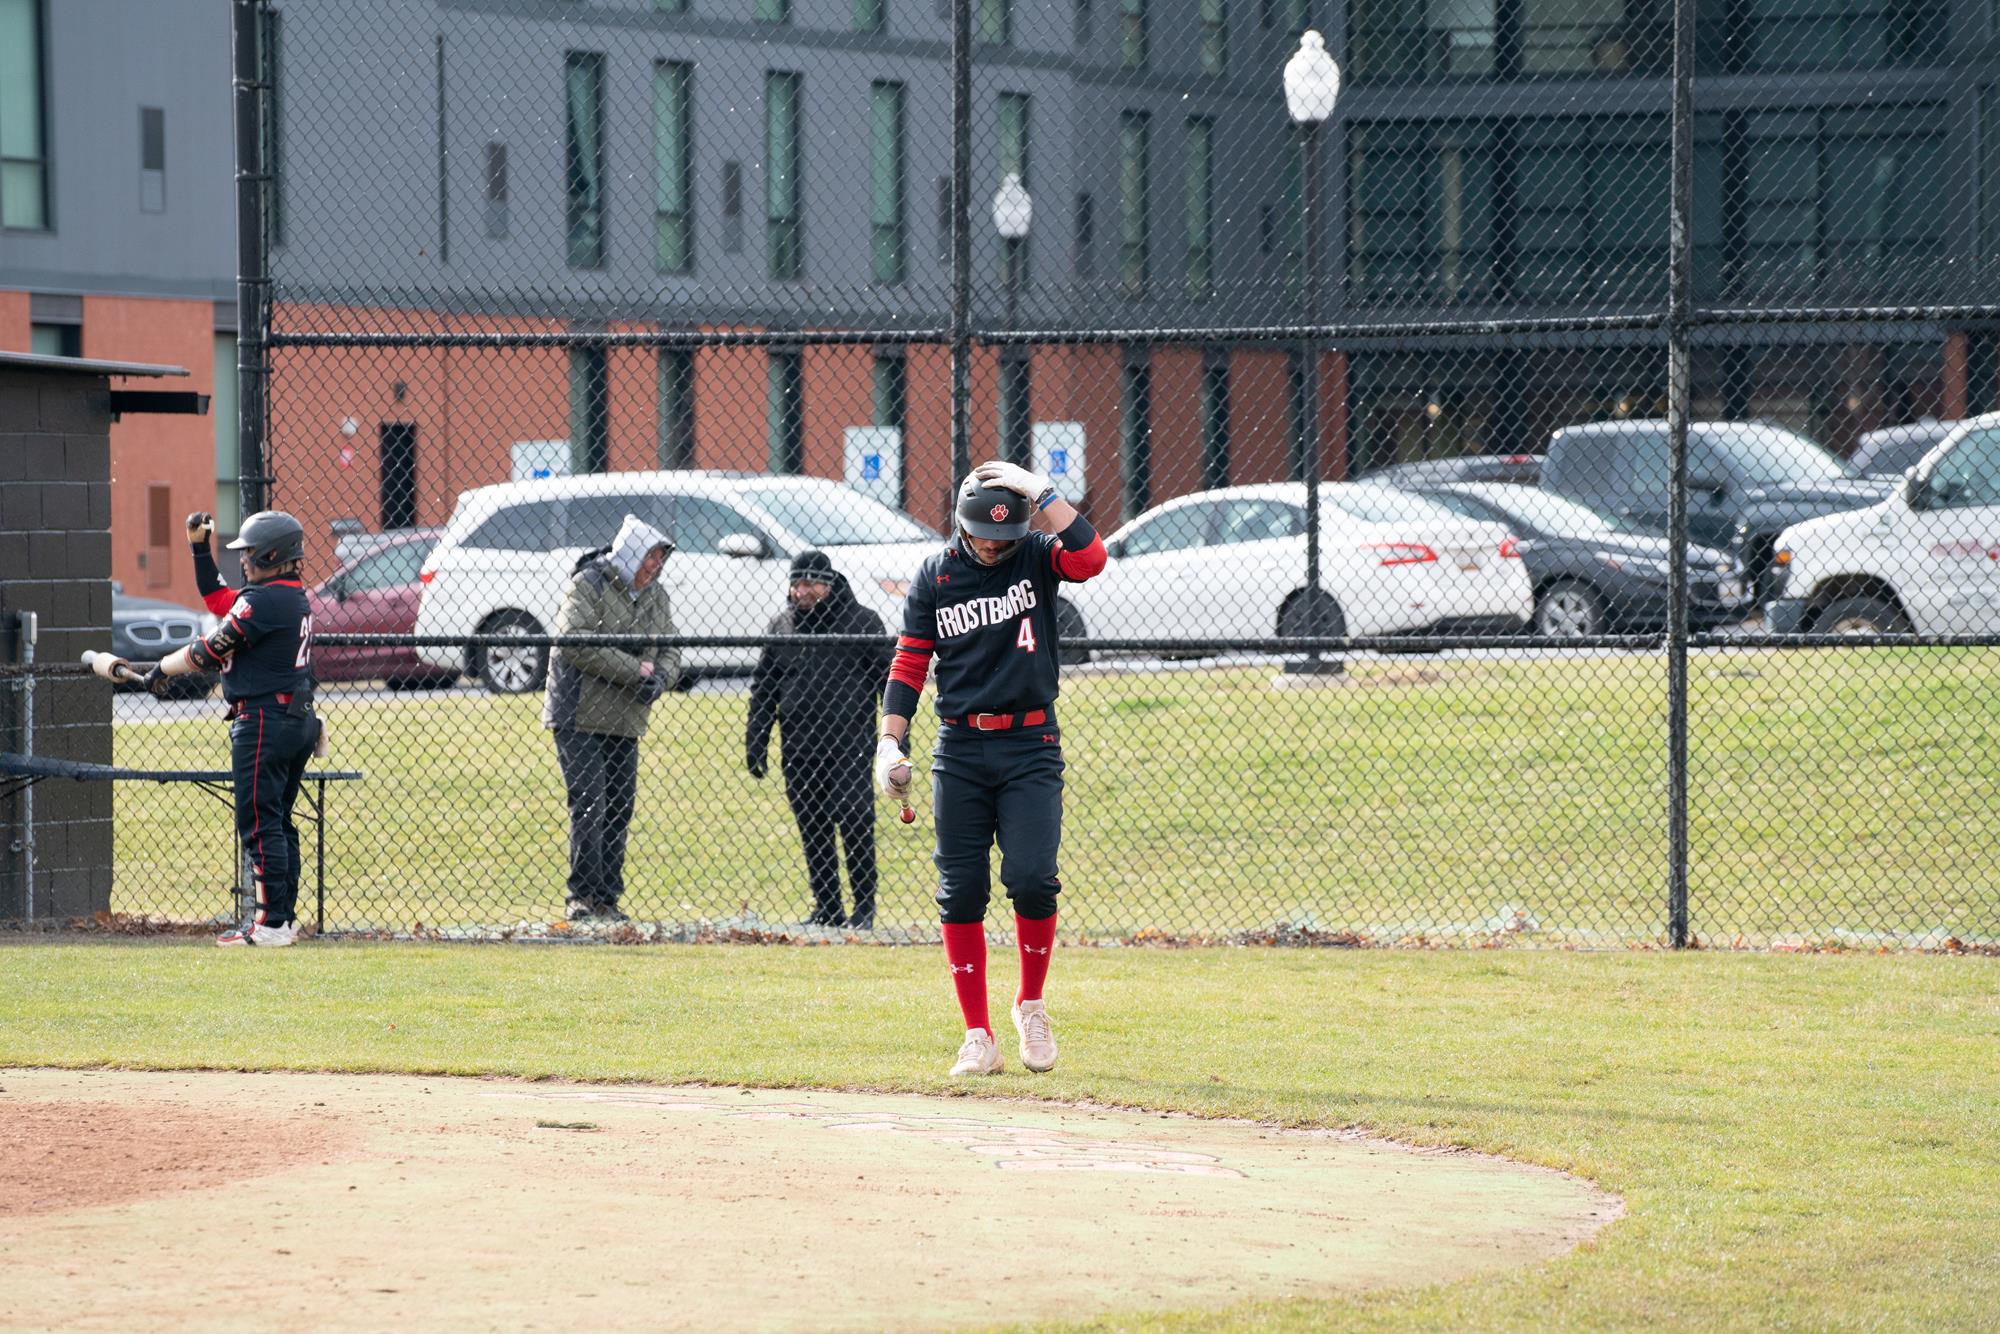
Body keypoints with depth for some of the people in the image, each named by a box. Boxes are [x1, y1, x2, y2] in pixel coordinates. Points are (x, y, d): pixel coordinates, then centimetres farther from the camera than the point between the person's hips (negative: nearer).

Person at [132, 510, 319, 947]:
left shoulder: (265, 600, -16)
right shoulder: (296, 599, 14)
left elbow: (210, 652, -12)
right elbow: (216, 598, 26)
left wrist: (161, 670, 2)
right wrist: (200, 549, 23)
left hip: (264, 722, -10)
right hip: (299, 722, 10)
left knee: (260, 825, -8)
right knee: (278, 823, 15)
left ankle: (272, 924, -10)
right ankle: (284, 917, 16)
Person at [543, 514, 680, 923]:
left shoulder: (656, 596, 14)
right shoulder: (587, 586, -8)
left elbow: (669, 651, 17)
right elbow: (575, 642, -21)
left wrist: (660, 678, -8)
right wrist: (634, 670, -18)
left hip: (625, 722, 7)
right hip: (580, 717, -7)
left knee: (619, 808, 5)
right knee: (589, 804, -13)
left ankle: (607, 898, 10)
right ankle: (582, 896, -13)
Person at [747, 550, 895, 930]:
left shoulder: (862, 621, 1)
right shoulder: (781, 627, 12)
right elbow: (763, 689, 18)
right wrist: (755, 742, 12)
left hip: (849, 743, -4)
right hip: (798, 747, 4)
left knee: (855, 823, -8)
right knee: (812, 829, 6)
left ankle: (864, 905, 2)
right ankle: (826, 909, 14)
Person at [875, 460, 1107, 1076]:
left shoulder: (1038, 557, 2)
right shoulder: (934, 576, 5)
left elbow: (1090, 557, -20)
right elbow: (909, 665, 5)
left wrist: (1039, 492, -17)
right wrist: (890, 743, -5)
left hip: (1030, 748, -2)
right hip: (959, 751, 2)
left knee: (1031, 879, -14)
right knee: (960, 891, -2)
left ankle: (1030, 1003, 10)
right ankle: (978, 1035, 5)